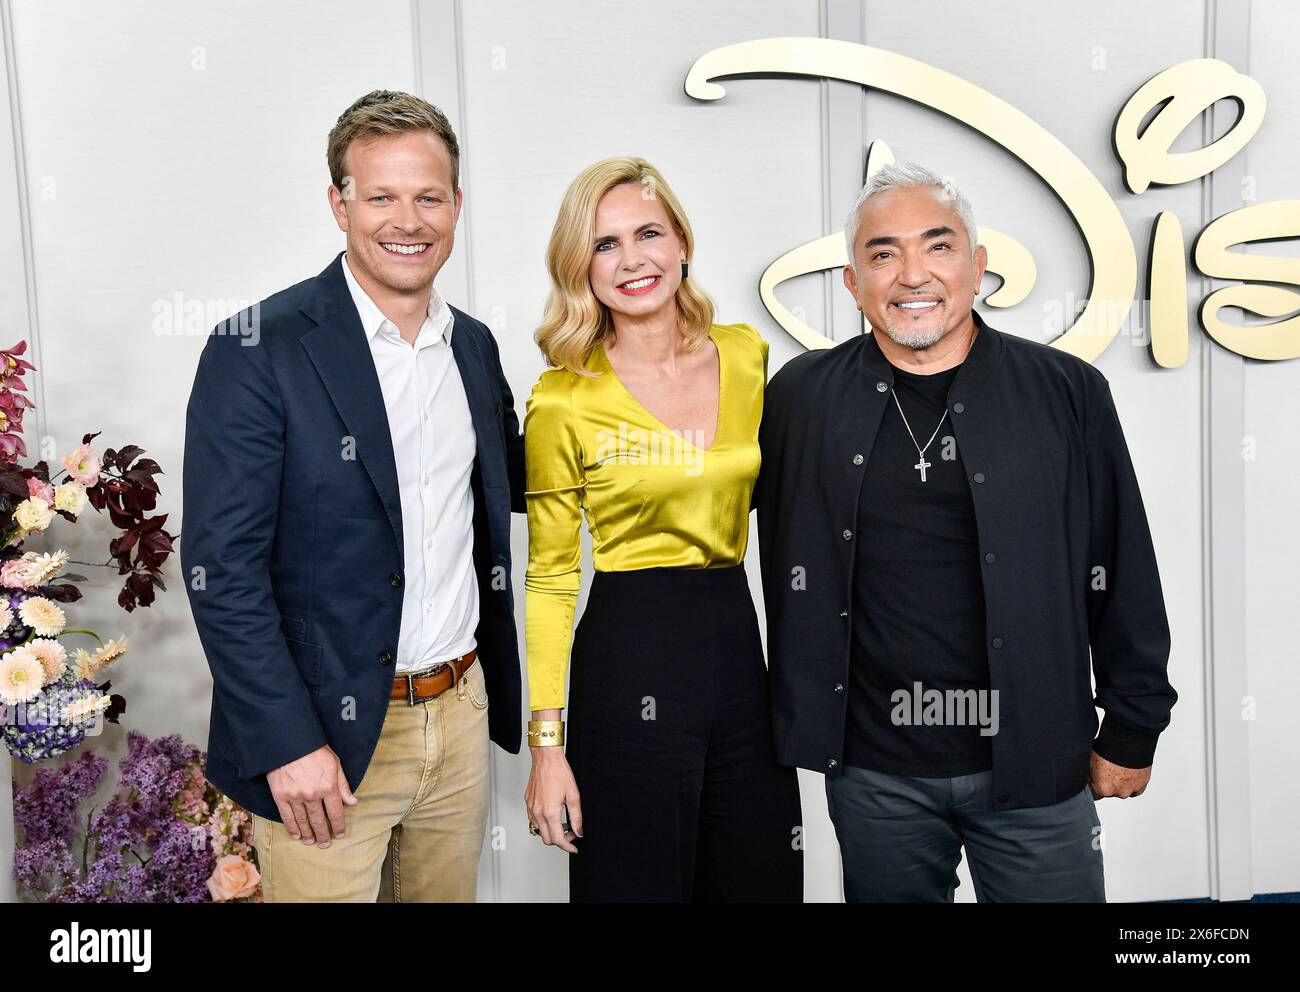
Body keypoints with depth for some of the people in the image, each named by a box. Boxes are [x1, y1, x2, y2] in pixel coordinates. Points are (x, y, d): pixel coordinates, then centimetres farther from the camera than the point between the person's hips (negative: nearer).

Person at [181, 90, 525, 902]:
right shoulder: (259, 350, -12)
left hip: (462, 713, 6)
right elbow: (221, 566, -14)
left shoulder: (474, 345, 7)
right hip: (326, 735, -5)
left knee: (446, 892, 19)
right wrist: (288, 744, -17)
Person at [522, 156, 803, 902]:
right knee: (638, 880, 8)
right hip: (629, 655, -4)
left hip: (739, 642, 5)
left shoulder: (747, 356, 3)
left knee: (762, 880, 15)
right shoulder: (563, 400, -9)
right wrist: (547, 744, -8)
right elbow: (550, 576, -4)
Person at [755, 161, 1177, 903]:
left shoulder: (1067, 392, -2)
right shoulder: (802, 397, 0)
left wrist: (1131, 732, 4)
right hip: (873, 772, 1)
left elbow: (1124, 577, 2)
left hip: (1034, 765, 0)